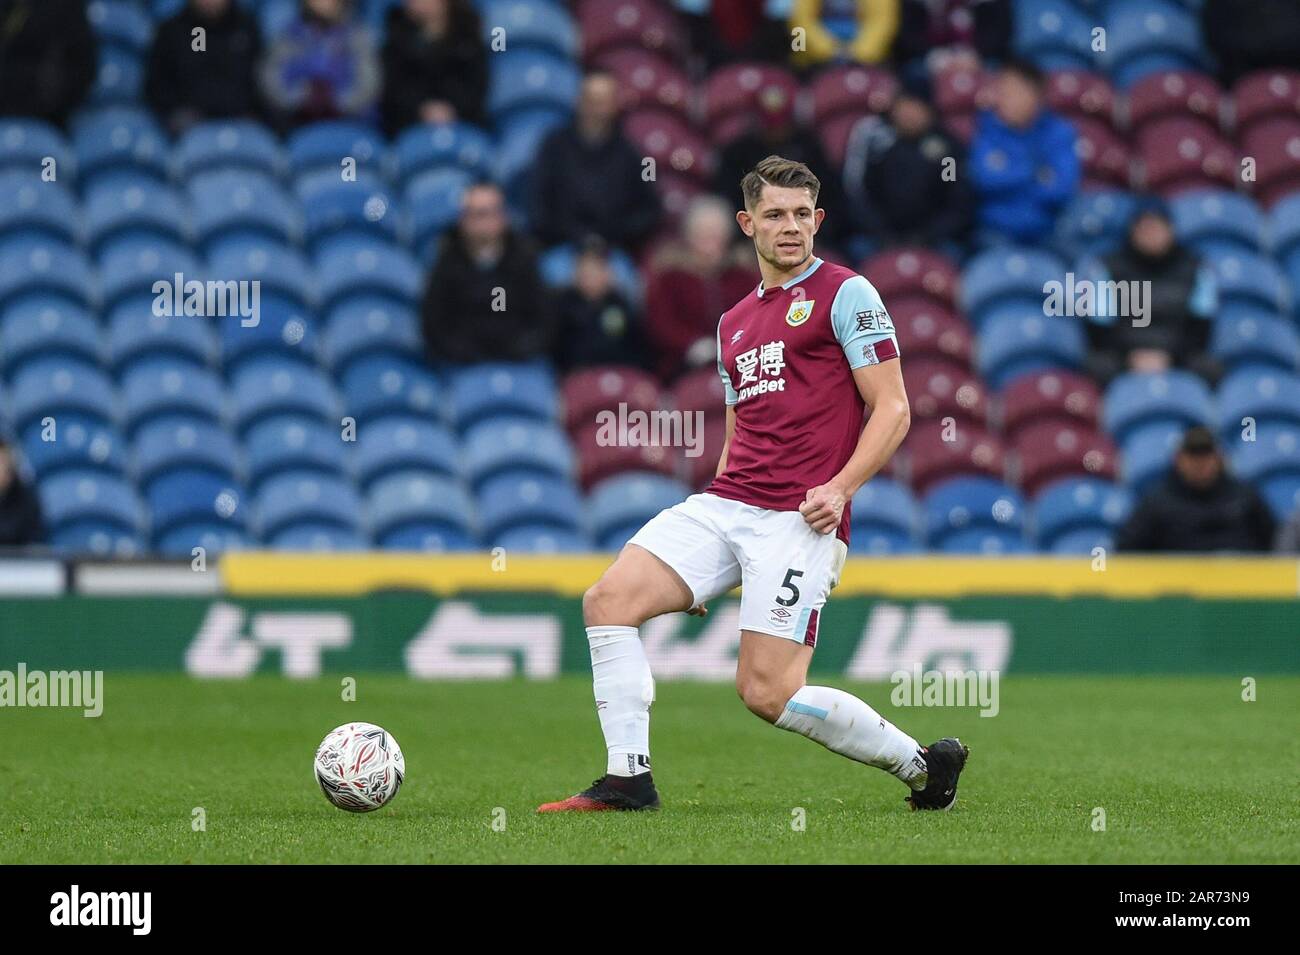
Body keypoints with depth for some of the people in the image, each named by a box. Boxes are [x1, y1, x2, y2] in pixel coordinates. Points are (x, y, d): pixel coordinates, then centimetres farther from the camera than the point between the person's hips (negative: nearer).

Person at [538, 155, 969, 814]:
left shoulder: (845, 294, 1)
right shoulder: (734, 322, 22)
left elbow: (892, 409, -4)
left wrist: (840, 487, -19)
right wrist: (706, 560, 20)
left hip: (800, 519, -7)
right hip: (725, 505, 7)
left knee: (767, 691, -15)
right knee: (608, 599, -12)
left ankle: (923, 765, 4)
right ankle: (628, 778, -7)